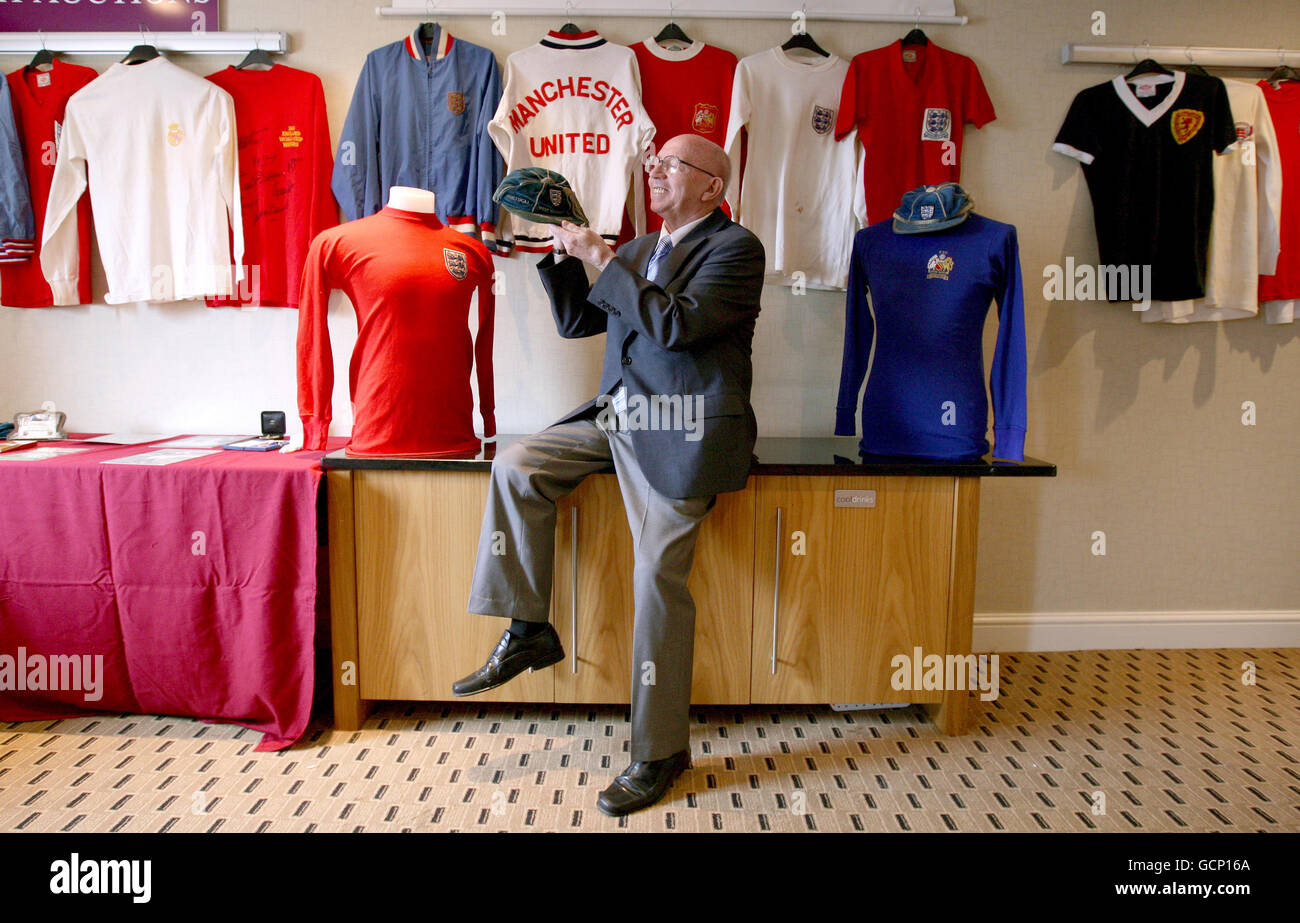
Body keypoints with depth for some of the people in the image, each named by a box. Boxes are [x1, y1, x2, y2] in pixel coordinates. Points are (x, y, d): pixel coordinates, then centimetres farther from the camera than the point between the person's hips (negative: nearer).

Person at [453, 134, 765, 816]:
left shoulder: (735, 248, -5)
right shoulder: (638, 251, 20)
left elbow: (675, 325, -21)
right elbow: (575, 322, 21)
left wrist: (603, 260, -15)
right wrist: (562, 258, 6)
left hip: (681, 433, -8)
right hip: (618, 420, 8)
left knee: (658, 575, -10)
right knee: (516, 465, -4)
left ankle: (660, 751, 3)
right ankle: (527, 631, 5)